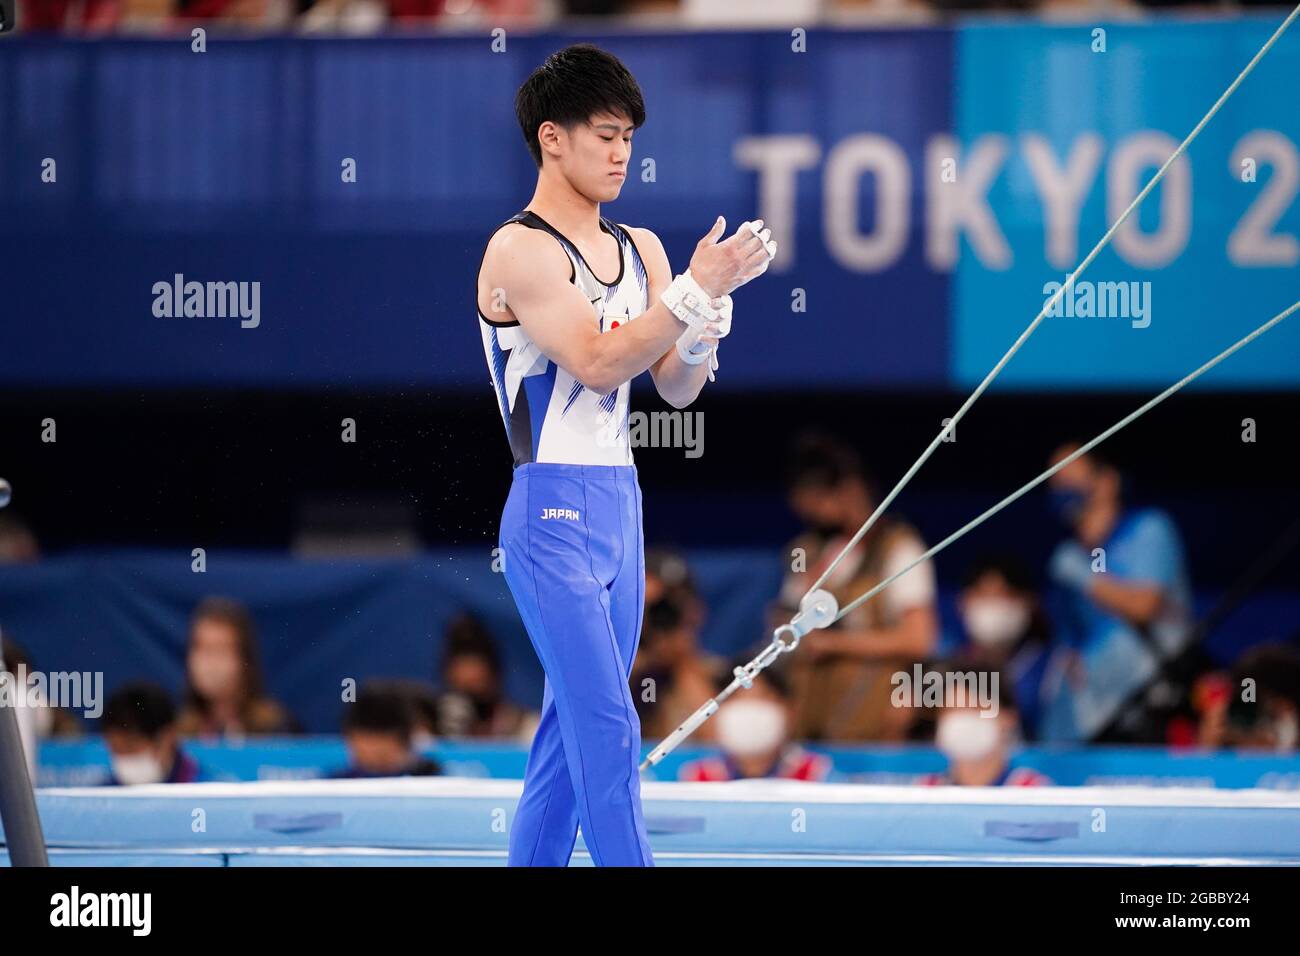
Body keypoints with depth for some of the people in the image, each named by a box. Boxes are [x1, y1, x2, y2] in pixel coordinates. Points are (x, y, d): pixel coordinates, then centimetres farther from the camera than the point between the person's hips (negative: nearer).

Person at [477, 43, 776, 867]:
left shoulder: (640, 250, 13)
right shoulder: (519, 250, -10)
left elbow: (676, 388, 10)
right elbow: (597, 362, -20)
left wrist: (702, 331, -10)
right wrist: (695, 291, -23)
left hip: (620, 508, 8)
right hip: (554, 514, -8)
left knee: (573, 734, 10)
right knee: (610, 733, -13)